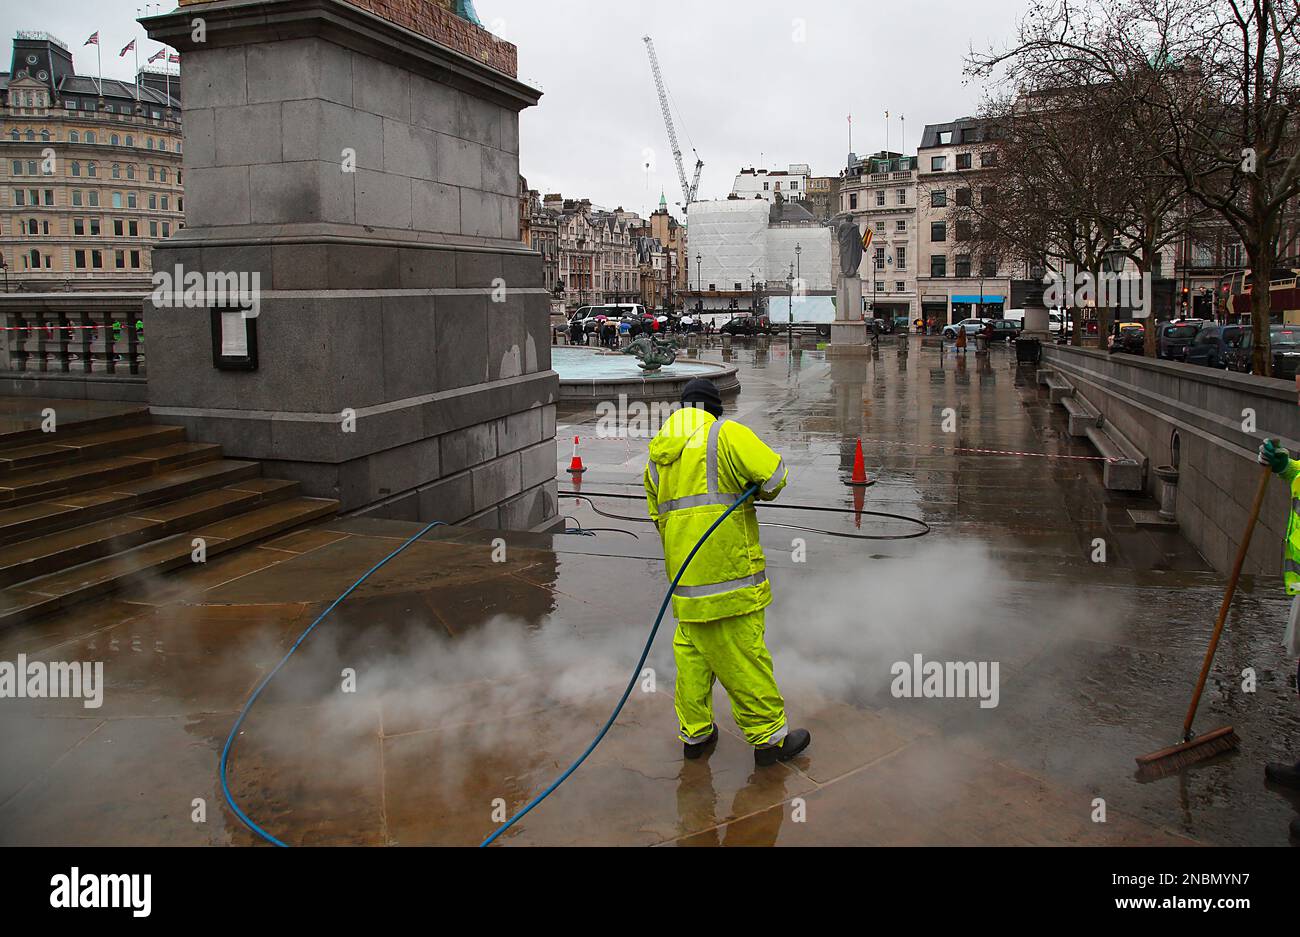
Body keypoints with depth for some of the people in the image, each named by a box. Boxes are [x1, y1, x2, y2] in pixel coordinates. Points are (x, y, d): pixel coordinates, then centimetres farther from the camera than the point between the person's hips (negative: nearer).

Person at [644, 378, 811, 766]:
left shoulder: (658, 453, 16)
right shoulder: (725, 433, -5)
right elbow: (774, 473, -14)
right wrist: (762, 491, 8)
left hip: (683, 571, 6)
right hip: (727, 566, -6)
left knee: (691, 650, 16)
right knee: (743, 654, 0)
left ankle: (694, 732, 24)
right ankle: (769, 736, 11)